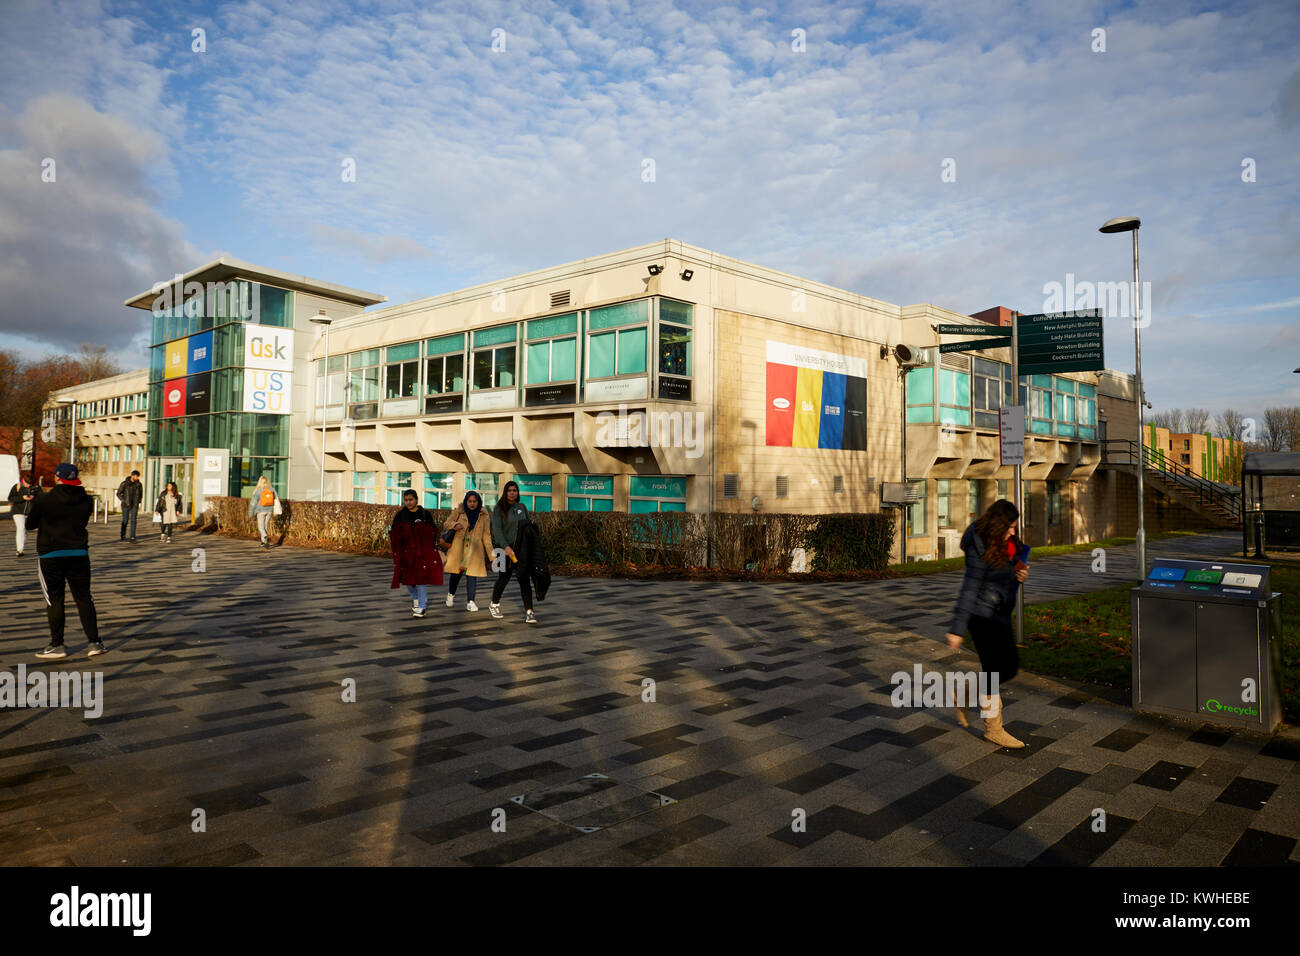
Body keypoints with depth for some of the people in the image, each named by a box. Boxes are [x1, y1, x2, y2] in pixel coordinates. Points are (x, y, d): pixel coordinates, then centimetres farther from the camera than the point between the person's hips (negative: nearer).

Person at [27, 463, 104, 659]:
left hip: (50, 555, -3)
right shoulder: (86, 500, 0)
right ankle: (94, 642, 3)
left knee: (54, 601, 5)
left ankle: (57, 646, 10)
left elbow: (30, 524, 3)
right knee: (84, 599, 7)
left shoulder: (44, 500, -9)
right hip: (79, 554, 3)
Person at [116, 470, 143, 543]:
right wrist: (123, 501, -7)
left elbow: (141, 493, 19)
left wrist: (139, 501, 8)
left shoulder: (139, 484, 3)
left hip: (134, 505, 2)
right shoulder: (124, 483, -6)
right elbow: (118, 493, 2)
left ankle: (132, 538, -8)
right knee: (125, 520, 5)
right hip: (126, 505, -2)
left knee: (133, 521, -6)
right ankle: (123, 536, 24)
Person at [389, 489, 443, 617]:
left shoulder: (425, 515, -1)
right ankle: (415, 598, 39)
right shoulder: (400, 516, 2)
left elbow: (433, 532, 4)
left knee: (421, 578, -7)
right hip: (407, 552, 2)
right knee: (408, 578, 11)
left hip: (424, 551, -2)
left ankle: (421, 607, 1)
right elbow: (395, 535, 3)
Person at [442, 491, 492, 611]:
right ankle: (451, 594, 35)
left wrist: (491, 555, 1)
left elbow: (486, 536, 5)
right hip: (459, 548, 0)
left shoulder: (483, 516, 4)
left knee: (472, 574, -8)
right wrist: (454, 525, -17)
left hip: (475, 550, 0)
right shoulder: (459, 512, 2)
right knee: (456, 573, 8)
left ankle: (470, 602, -2)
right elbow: (446, 524, 7)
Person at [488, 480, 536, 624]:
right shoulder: (499, 509, -7)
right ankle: (494, 605, 34)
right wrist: (506, 546, -31)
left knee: (524, 579, -7)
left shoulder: (521, 507, 8)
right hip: (505, 549, -3)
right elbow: (496, 530, -18)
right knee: (504, 578, 8)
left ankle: (529, 612, -11)